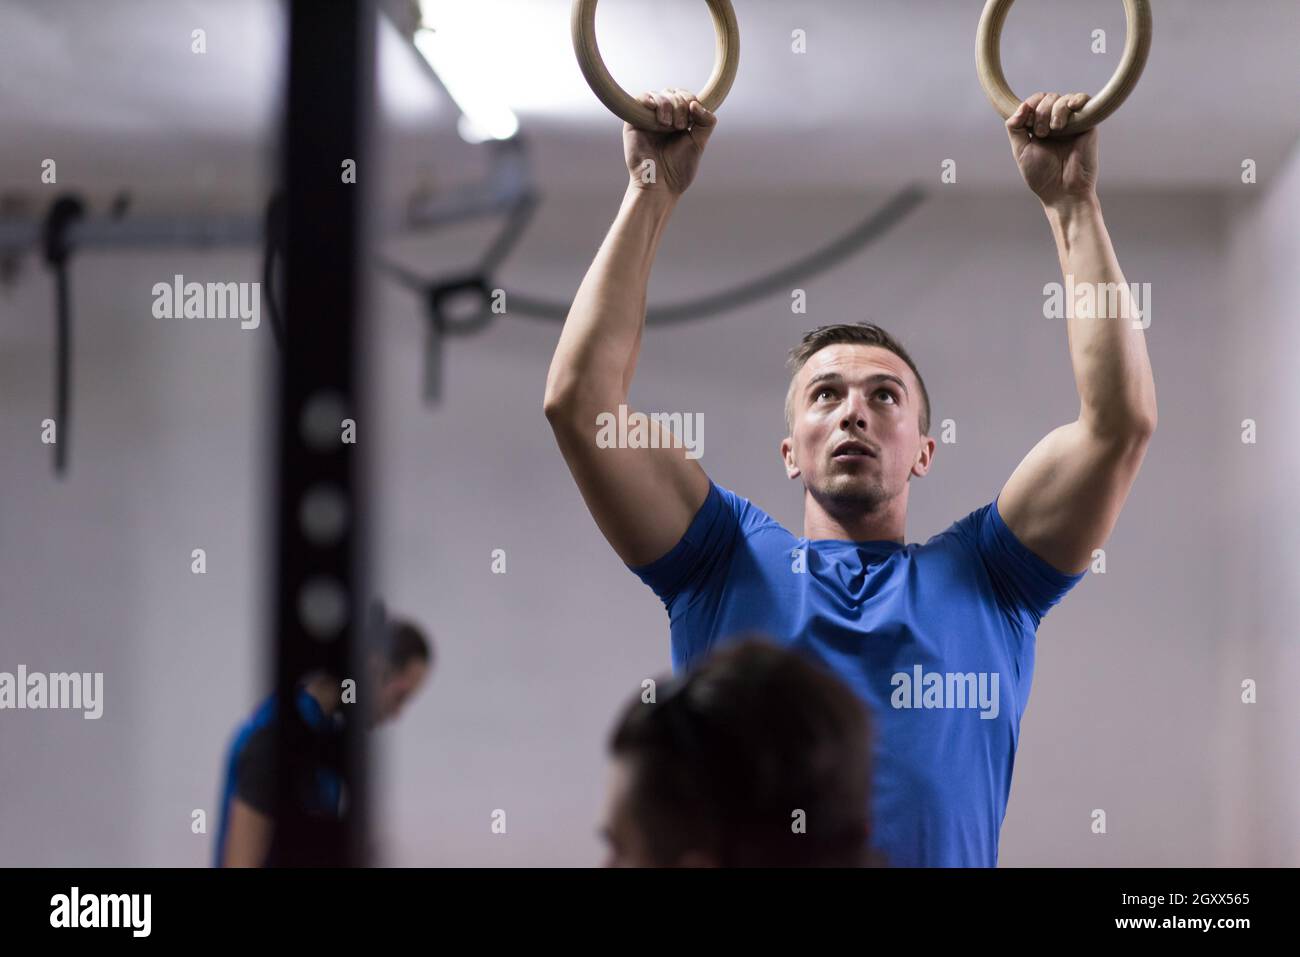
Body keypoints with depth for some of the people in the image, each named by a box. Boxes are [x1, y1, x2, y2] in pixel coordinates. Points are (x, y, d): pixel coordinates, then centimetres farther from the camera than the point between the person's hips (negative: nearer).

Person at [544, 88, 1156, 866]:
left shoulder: (982, 578, 19)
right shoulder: (725, 566, 18)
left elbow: (1122, 422, 11)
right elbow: (579, 400, 11)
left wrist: (1072, 202, 14)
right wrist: (652, 193, 14)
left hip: (941, 859, 1)